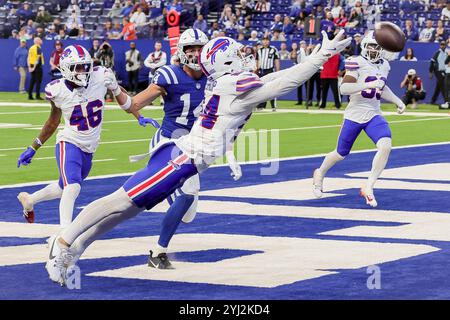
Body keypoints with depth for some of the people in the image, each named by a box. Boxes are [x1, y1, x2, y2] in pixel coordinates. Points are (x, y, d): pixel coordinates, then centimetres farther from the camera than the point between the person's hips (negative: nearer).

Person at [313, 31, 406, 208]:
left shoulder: (384, 66, 8)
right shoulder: (357, 63, -14)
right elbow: (343, 88, -24)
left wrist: (398, 101, 20)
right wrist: (368, 84, -32)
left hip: (374, 116, 4)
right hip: (354, 115, -4)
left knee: (385, 146, -22)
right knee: (341, 153, 10)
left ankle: (368, 188, -13)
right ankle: (320, 174, 43)